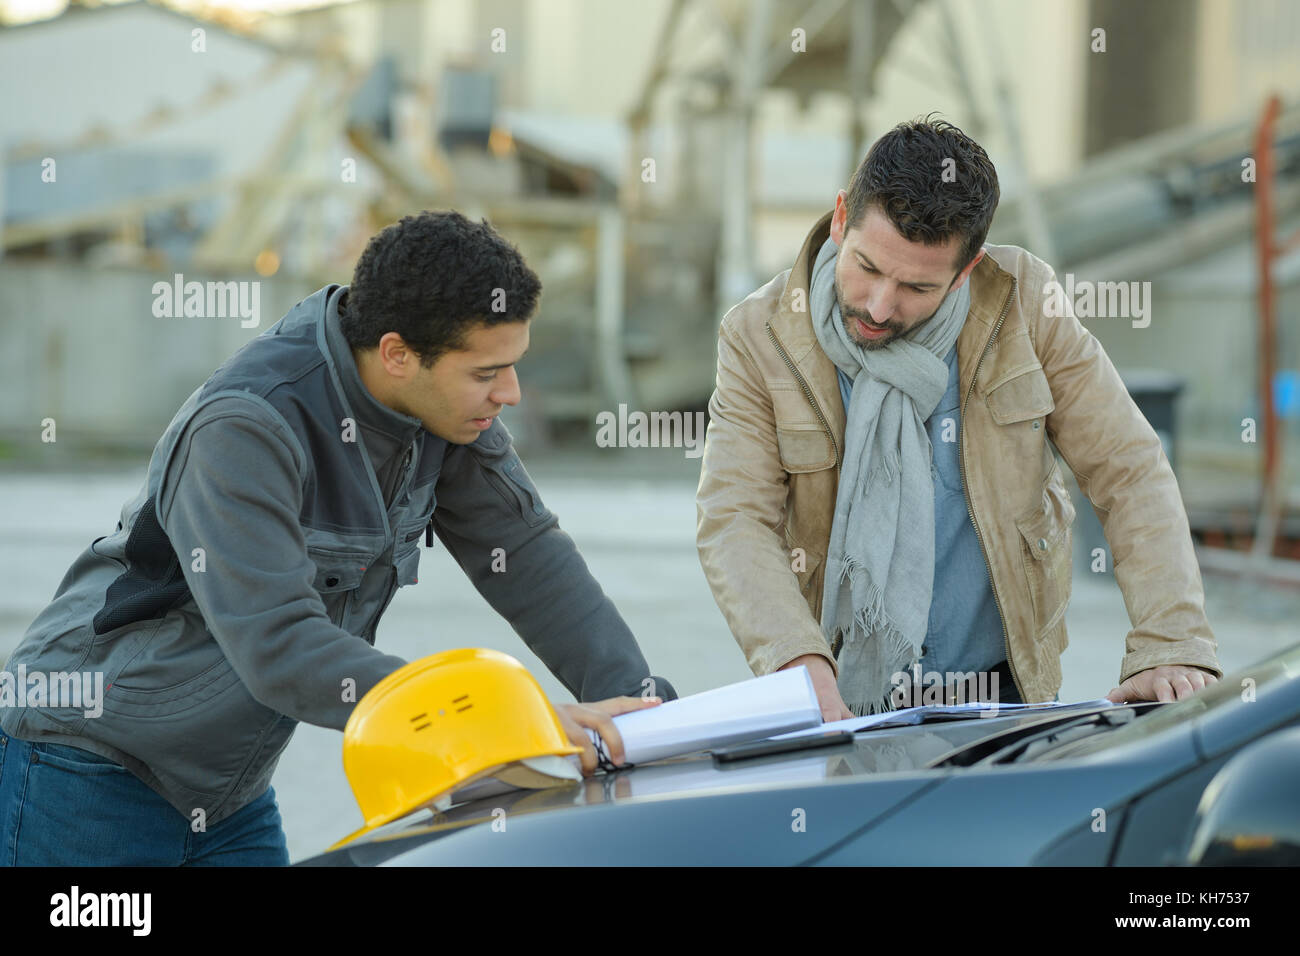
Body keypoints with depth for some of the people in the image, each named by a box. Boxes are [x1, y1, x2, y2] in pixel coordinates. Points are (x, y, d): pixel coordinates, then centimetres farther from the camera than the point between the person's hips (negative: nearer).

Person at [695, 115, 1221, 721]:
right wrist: (798, 660, -28)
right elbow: (732, 523, -10)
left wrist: (1171, 648, -14)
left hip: (1007, 694, 1)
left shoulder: (1023, 302, -3)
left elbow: (1131, 474, -1)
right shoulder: (759, 337, -5)